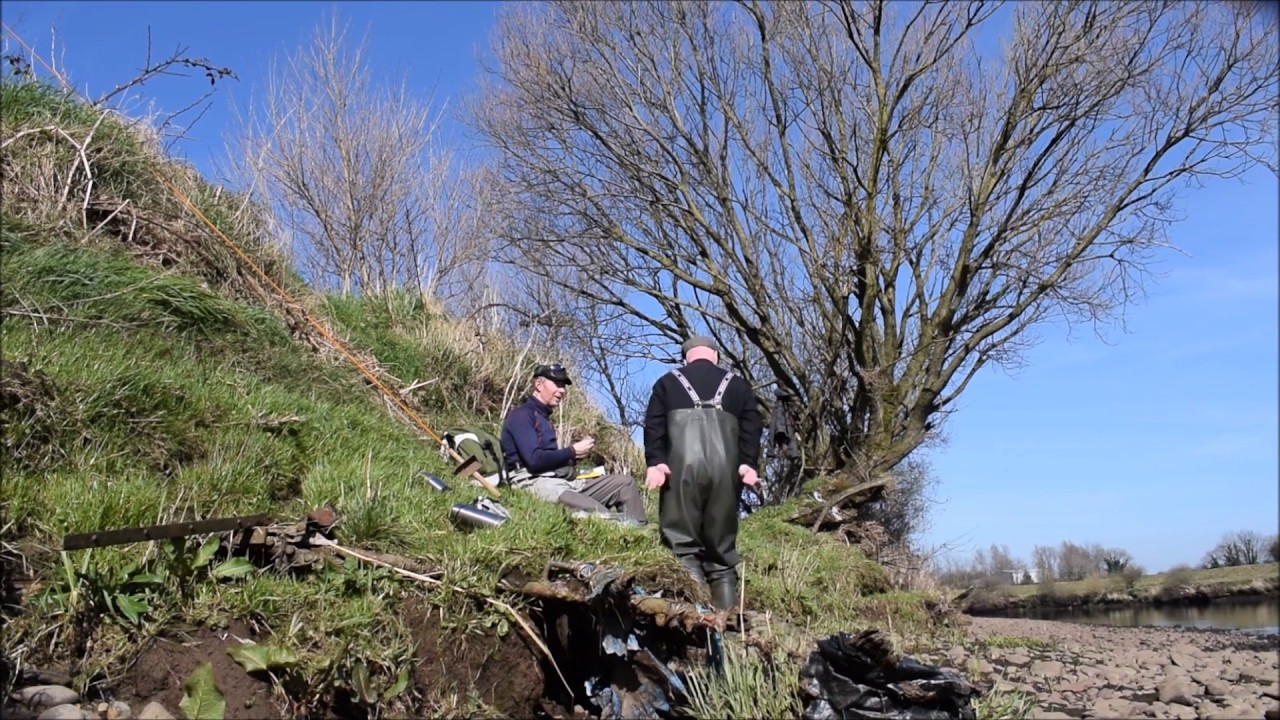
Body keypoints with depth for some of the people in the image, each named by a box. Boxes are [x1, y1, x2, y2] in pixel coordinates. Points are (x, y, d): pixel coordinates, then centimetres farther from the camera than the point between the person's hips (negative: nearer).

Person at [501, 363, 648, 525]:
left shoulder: (543, 417, 26)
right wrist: (572, 451, -7)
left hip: (565, 482, 10)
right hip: (537, 484, -10)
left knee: (624, 483, 2)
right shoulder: (521, 415, -3)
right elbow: (534, 460, -16)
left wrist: (577, 453, 5)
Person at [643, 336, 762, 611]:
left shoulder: (667, 382, 19)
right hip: (724, 469, 2)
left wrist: (655, 461, -1)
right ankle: (727, 615, 6)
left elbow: (654, 425, 6)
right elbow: (751, 426, 9)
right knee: (722, 548, 8)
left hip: (682, 467, -2)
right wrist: (748, 463, 1)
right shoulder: (738, 385, 22)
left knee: (683, 544, -2)